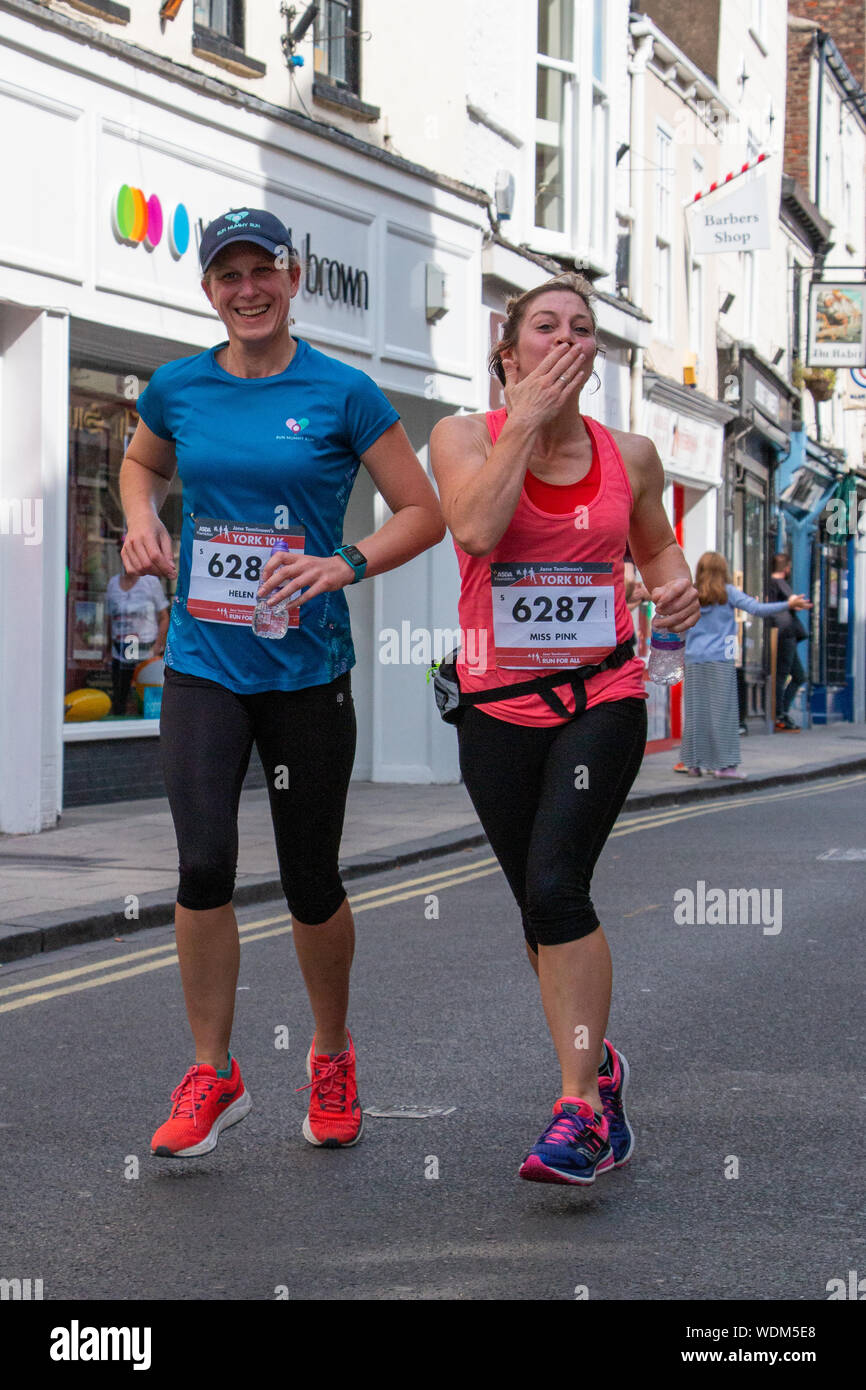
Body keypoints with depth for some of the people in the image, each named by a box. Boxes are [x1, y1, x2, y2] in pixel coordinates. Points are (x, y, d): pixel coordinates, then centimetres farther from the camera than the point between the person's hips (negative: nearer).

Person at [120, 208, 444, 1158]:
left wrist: (349, 564, -17)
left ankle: (332, 1058, 31)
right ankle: (212, 1074, 2)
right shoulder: (179, 387, 5)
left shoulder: (342, 393, -4)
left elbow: (424, 514, -1)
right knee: (204, 859, -14)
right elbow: (141, 464, 26)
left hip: (305, 669, -1)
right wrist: (141, 522, 5)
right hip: (202, 662, 2)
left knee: (311, 879, 7)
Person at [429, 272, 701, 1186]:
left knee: (555, 886, -18)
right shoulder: (464, 437, -1)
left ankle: (579, 1108, -13)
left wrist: (677, 586, 0)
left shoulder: (629, 455, 5)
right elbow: (477, 528, -20)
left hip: (601, 699, -1)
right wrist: (528, 419, -15)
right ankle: (596, 1064, 32)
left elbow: (655, 544, 22)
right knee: (542, 906, 10)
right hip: (499, 706, 1)